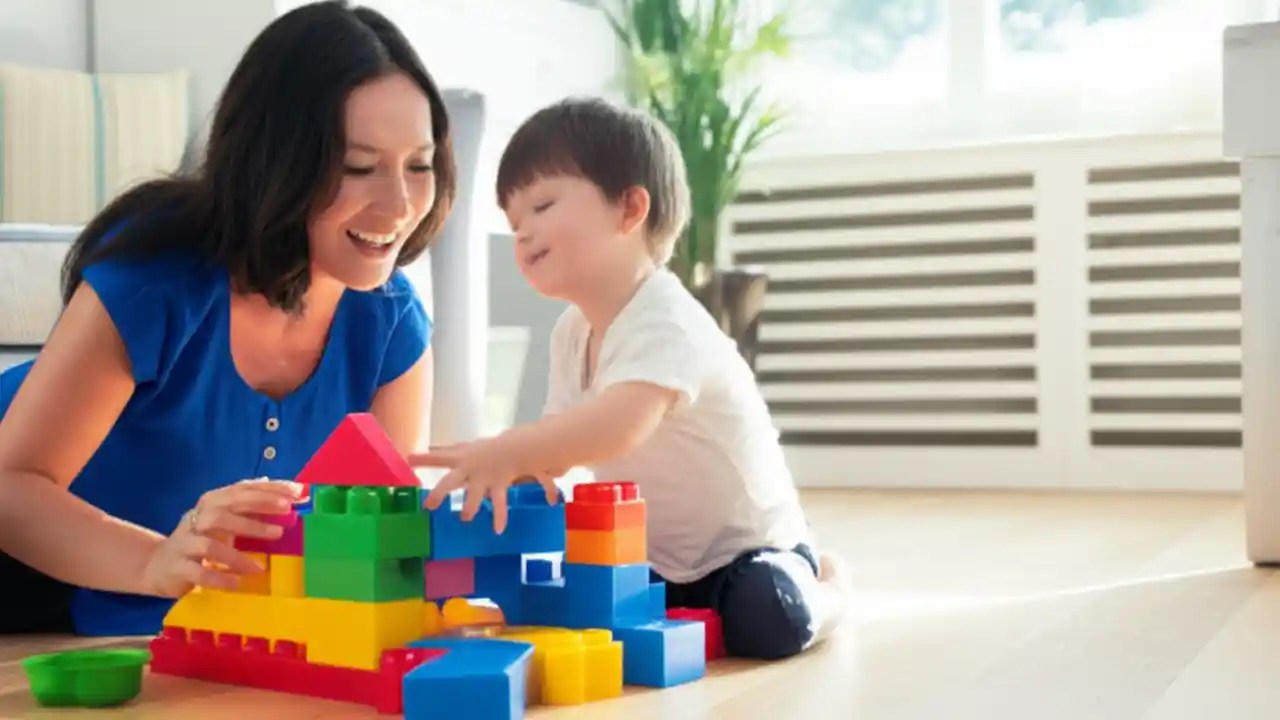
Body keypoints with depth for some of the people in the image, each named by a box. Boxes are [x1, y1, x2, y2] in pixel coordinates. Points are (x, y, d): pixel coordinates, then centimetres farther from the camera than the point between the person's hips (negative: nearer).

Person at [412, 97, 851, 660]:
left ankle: (822, 584, 6)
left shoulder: (666, 322, -29)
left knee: (766, 622, -32)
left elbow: (620, 425, -47)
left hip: (746, 548, -8)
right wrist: (511, 468, -24)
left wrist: (502, 454, -56)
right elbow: (560, 434, -1)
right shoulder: (572, 331, 0)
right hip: (655, 558, 8)